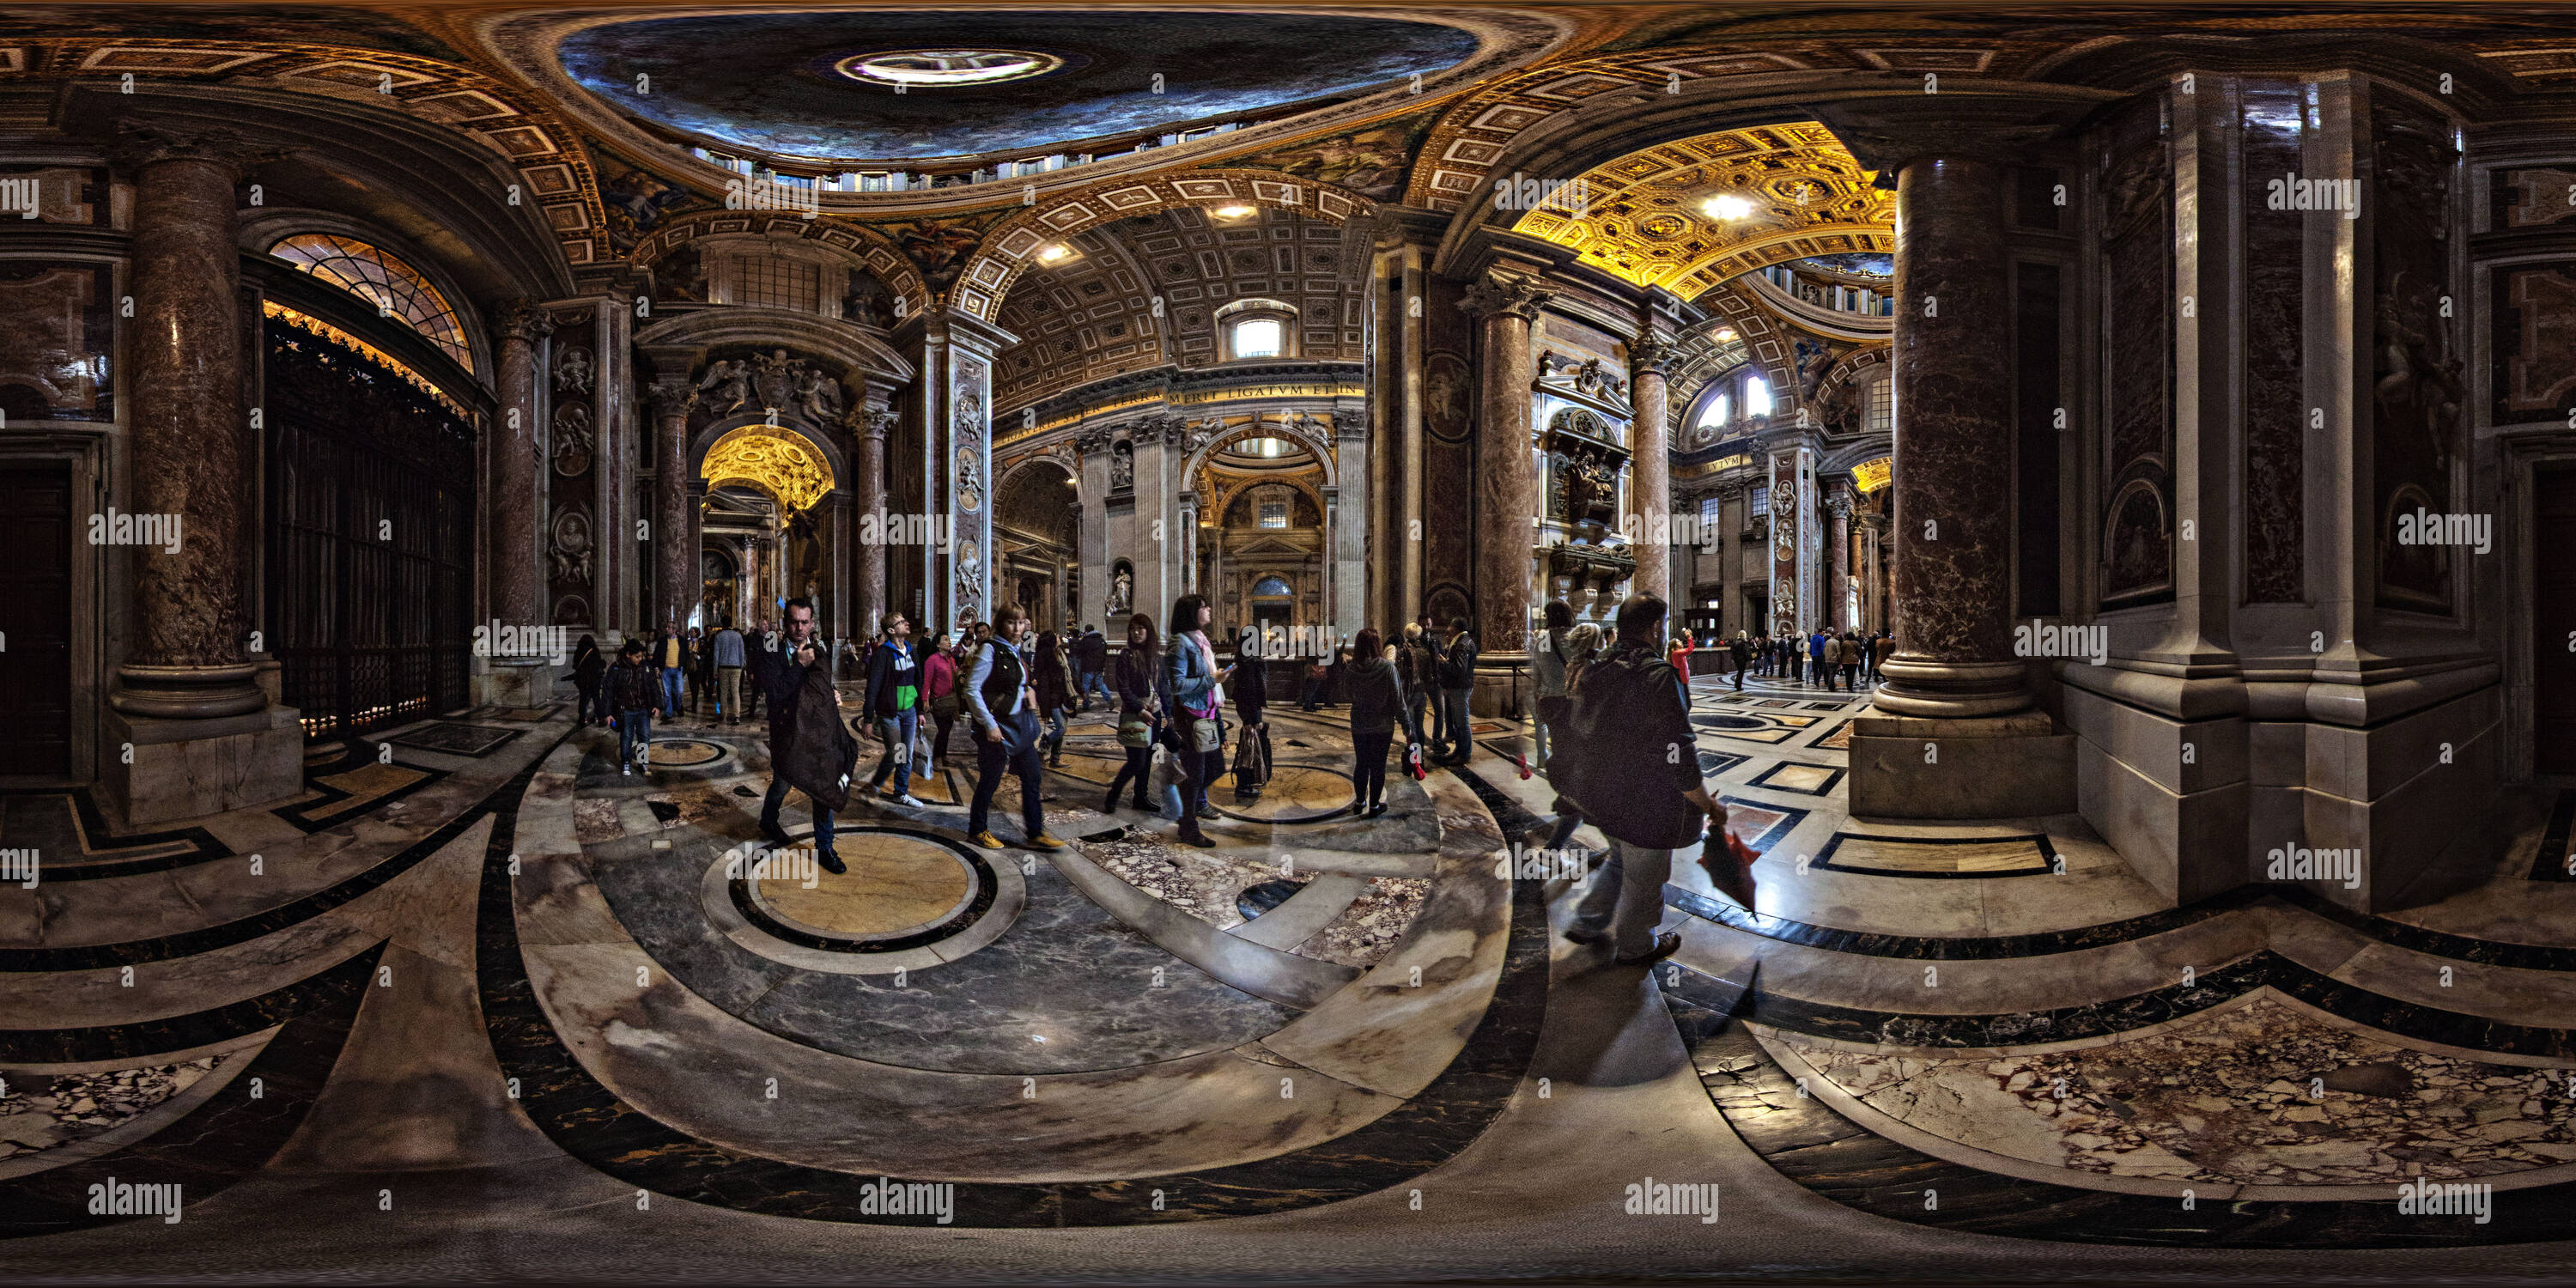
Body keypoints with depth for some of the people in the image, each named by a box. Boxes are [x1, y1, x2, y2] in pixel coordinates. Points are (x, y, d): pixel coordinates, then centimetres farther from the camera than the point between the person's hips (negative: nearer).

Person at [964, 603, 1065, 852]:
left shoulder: (1019, 650, 9)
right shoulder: (991, 649, -13)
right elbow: (972, 689, -17)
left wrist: (1029, 689, 4)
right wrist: (989, 724, -19)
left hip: (1021, 723, 8)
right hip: (997, 725, -8)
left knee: (1032, 777, 5)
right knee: (990, 780, 3)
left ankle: (1034, 833, 11)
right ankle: (978, 829, 20)